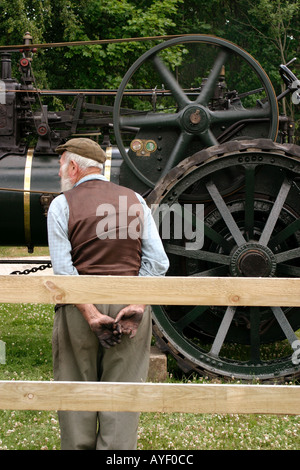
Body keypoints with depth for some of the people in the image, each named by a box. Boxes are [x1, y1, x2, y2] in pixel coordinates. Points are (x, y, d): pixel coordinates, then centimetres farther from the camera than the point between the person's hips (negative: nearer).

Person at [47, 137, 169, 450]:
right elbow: (157, 261, -2)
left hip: (78, 307, -2)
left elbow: (63, 268, -11)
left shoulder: (62, 204, -1)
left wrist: (90, 315, -14)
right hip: (129, 300, 2)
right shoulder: (135, 200, 7)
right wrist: (136, 306, -8)